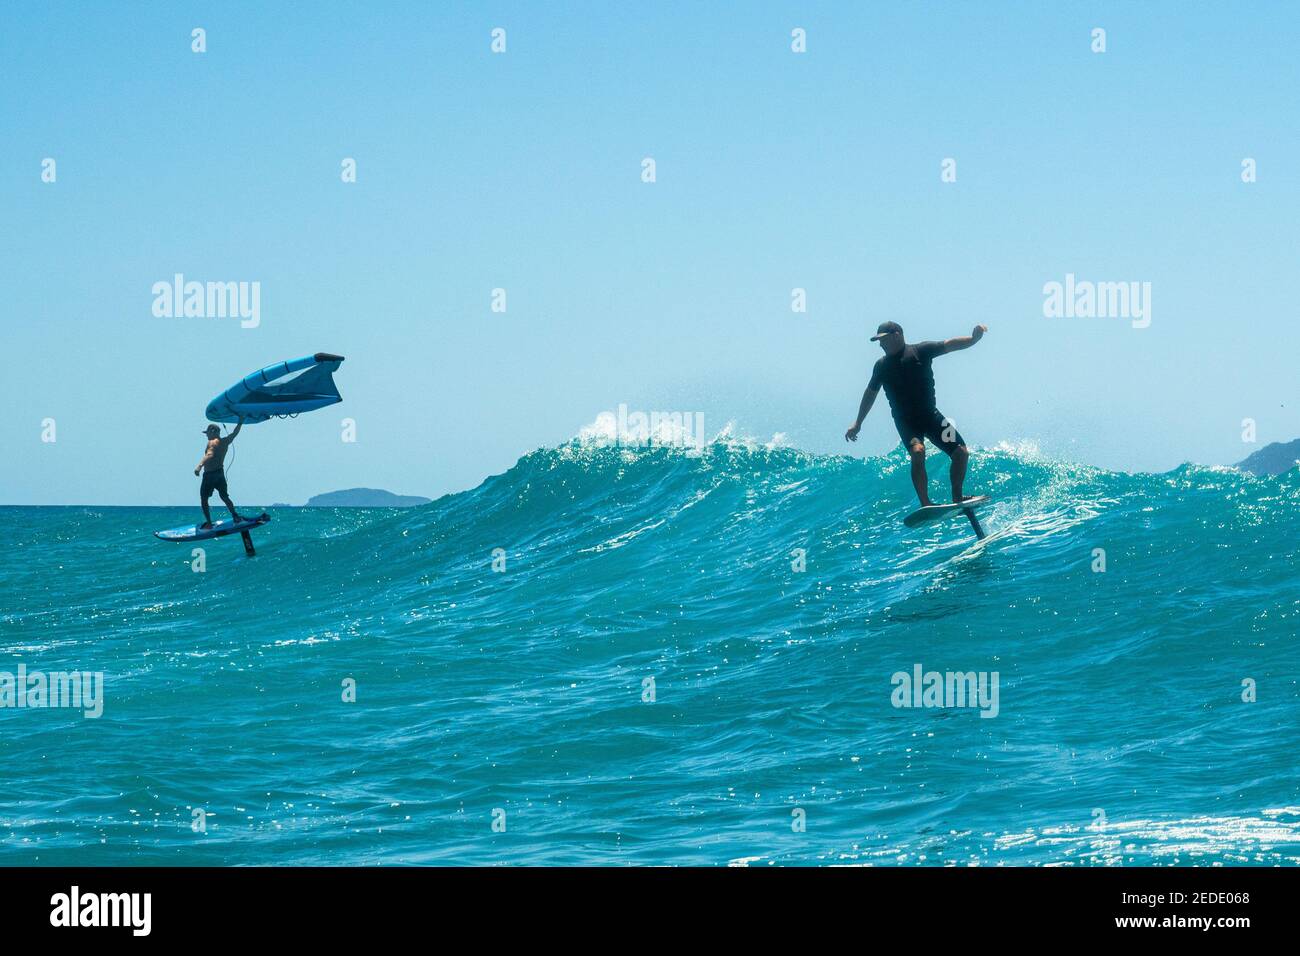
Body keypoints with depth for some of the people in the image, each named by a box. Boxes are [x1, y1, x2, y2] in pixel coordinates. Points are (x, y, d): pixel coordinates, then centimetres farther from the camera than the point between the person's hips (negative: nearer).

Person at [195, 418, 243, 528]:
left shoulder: (212, 442, -13)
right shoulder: (225, 442, 8)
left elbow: (209, 455, -31)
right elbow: (235, 433, 25)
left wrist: (200, 466, -44)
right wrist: (241, 422, 36)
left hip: (209, 474, -8)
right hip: (220, 473, 8)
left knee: (204, 498, -2)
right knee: (225, 497, 18)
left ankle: (208, 522, -8)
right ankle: (235, 516, 7)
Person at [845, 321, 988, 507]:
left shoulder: (920, 351, -2)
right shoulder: (882, 365, 5)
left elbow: (949, 345, -13)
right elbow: (870, 393, 18)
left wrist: (974, 338, -31)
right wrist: (857, 424, 23)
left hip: (930, 414, 1)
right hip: (905, 420, -1)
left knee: (961, 453, -7)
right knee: (917, 451, -29)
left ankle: (957, 497, 12)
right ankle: (925, 504, -29)